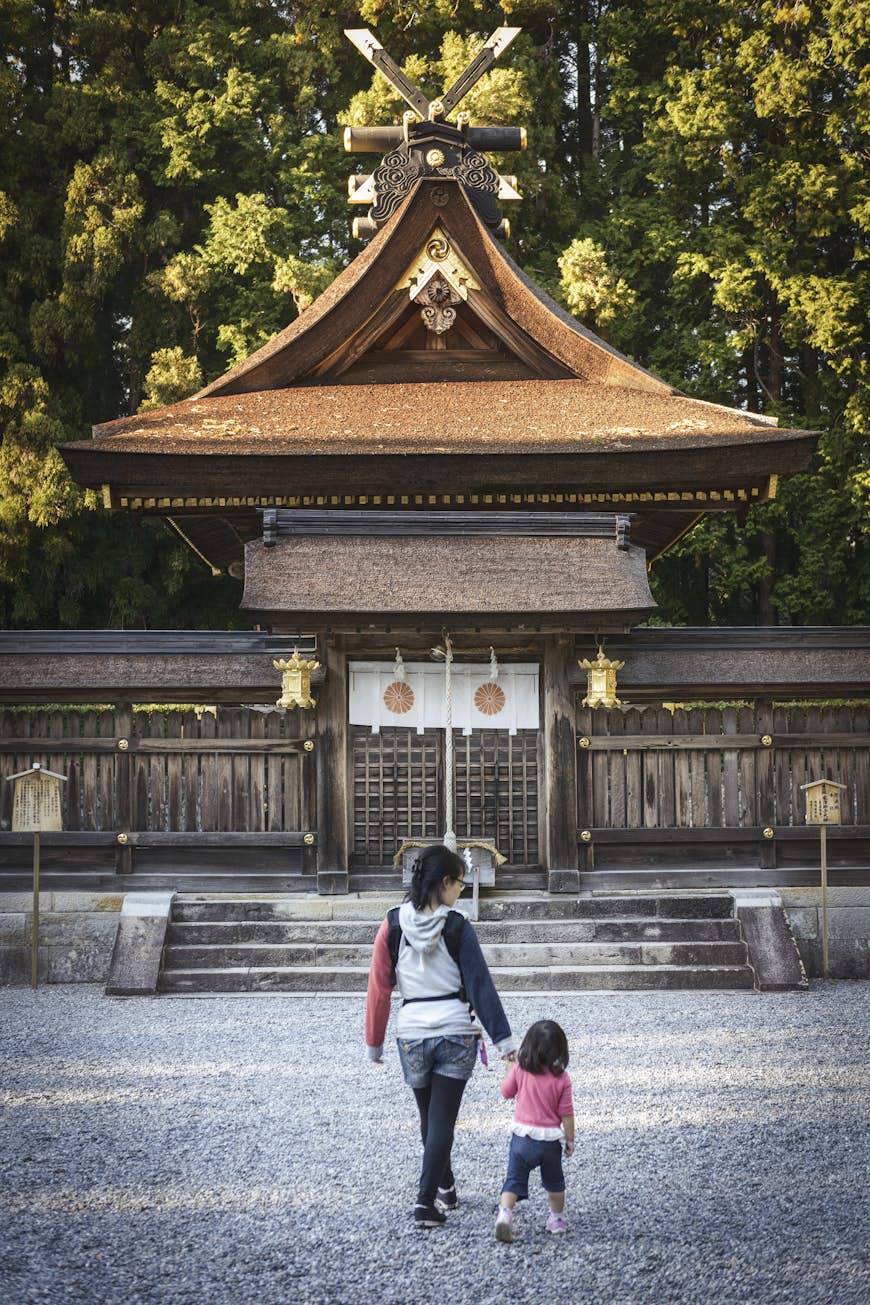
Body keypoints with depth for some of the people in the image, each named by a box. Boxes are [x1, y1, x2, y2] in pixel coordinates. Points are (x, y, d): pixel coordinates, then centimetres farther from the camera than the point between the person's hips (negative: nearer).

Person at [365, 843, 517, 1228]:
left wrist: (374, 1041, 10)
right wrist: (502, 1038, -3)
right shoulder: (457, 927, -8)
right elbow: (481, 985, -7)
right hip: (456, 1032, -2)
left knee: (429, 1118, 20)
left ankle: (446, 1188, 36)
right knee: (442, 1120, 2)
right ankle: (426, 1203, -6)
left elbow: (379, 988, 1)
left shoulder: (393, 925, -2)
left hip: (412, 1033, 2)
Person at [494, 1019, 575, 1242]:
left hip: (522, 1134, -1)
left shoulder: (519, 1070, -9)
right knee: (554, 1181, 23)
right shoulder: (561, 1078, -9)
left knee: (514, 1179, 2)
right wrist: (570, 1139, 6)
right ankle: (558, 1219, 34)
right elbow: (566, 1113, -6)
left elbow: (506, 1092, 7)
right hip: (551, 1138, 1)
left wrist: (509, 1069, 18)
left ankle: (505, 1213, -20)